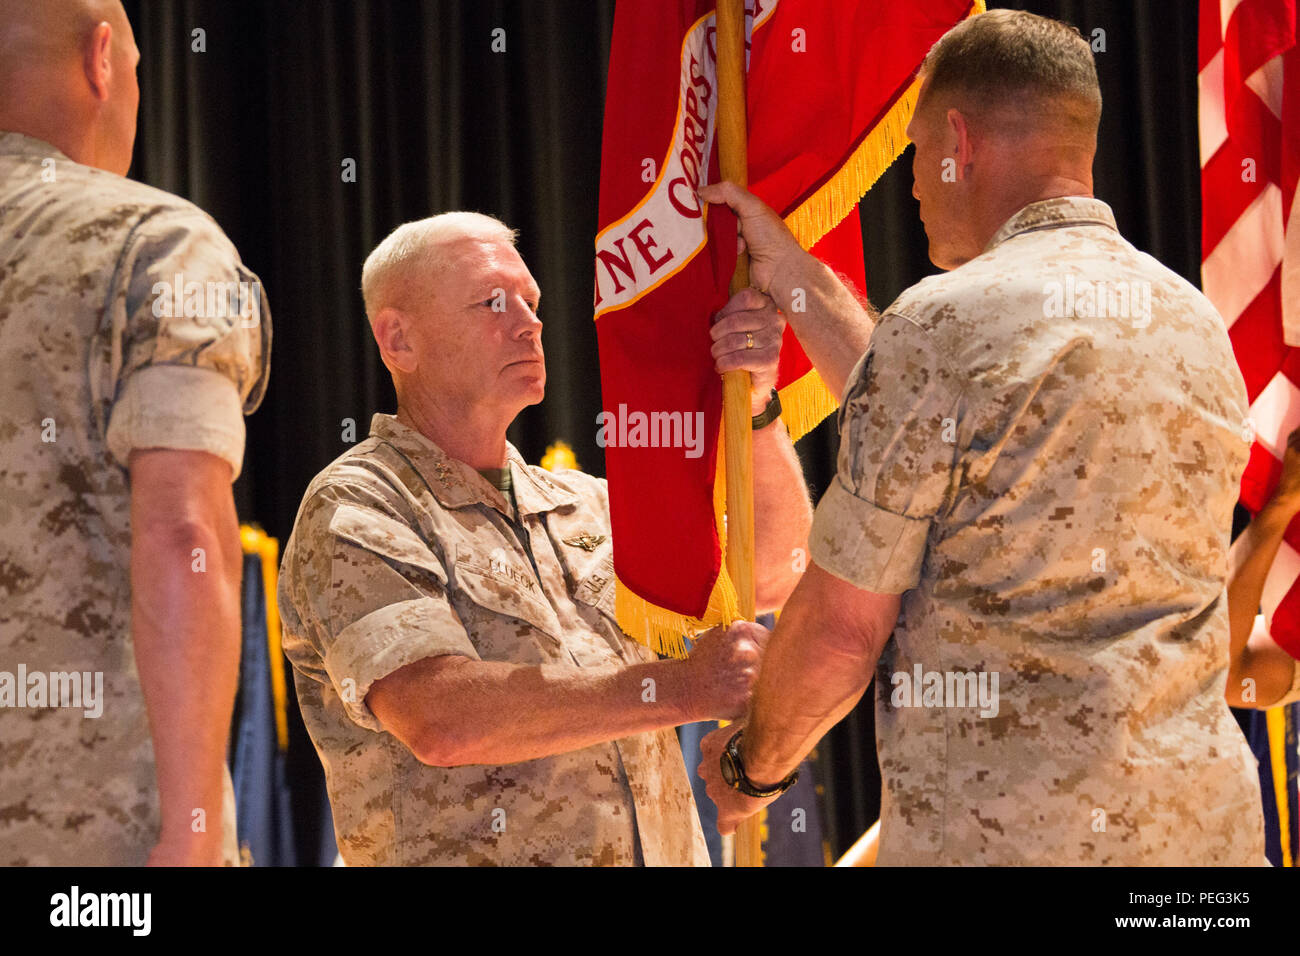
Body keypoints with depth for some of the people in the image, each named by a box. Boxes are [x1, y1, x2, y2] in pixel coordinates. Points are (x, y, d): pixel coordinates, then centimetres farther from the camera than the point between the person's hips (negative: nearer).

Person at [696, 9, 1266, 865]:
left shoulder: (945, 321, -12)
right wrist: (794, 276, 29)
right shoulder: (1195, 320, 10)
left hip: (1003, 831, -7)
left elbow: (842, 626, -9)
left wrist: (753, 764, 8)